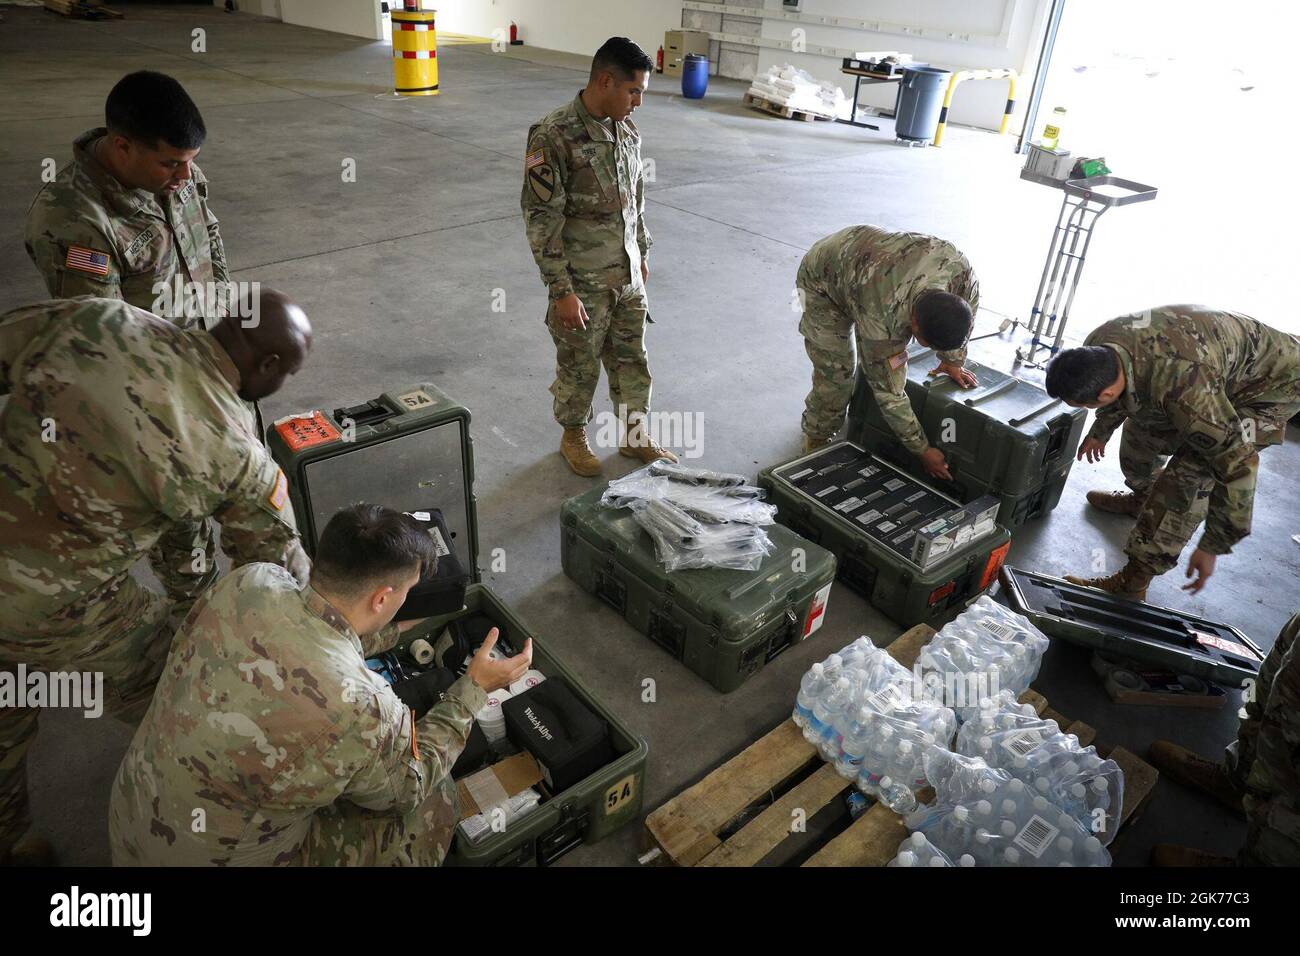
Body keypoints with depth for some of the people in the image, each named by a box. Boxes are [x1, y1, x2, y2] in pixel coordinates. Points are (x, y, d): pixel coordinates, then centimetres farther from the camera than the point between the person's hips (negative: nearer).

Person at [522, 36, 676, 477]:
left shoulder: (626, 130, 2)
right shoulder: (552, 136, -19)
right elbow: (541, 221, -19)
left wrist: (642, 253, 19)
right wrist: (562, 291, -20)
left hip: (628, 275, 6)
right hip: (583, 282, -6)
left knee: (631, 358, 17)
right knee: (580, 365, 11)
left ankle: (635, 436, 34)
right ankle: (573, 436, 34)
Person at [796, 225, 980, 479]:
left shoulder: (961, 270, -33)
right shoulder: (877, 313, -45)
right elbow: (887, 391, -33)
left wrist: (953, 360, 0)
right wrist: (923, 450, -25)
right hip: (823, 279, -5)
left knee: (893, 365, 2)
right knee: (837, 374, -11)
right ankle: (817, 440, 13)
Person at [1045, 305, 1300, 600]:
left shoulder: (1184, 392, -46)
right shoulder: (1096, 348, -22)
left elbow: (1238, 465, -36)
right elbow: (1119, 388, 5)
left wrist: (1212, 547, -26)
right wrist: (1100, 430, 24)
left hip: (1271, 384, -8)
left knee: (1186, 476, -21)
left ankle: (1132, 583, -12)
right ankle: (1143, 498, 45)